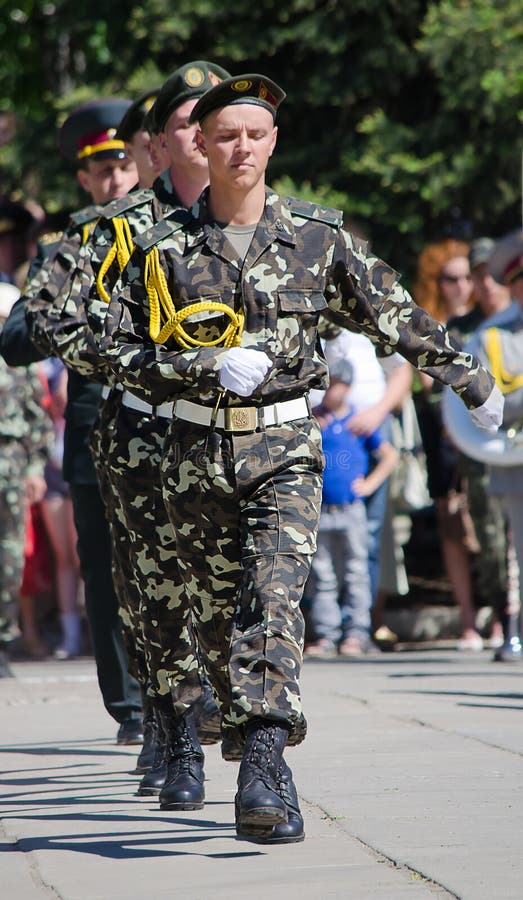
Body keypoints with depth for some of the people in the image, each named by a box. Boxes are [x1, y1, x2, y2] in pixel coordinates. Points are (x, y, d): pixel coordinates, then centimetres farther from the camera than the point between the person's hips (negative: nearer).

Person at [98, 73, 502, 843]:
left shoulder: (317, 237, 2)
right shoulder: (165, 246, 0)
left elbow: (393, 317, 13)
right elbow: (121, 349, -1)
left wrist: (471, 381, 21)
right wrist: (209, 368, -15)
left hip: (285, 448, -1)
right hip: (199, 453, 1)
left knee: (274, 600, -19)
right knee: (218, 619, 6)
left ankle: (262, 768, -29)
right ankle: (267, 769, 23)